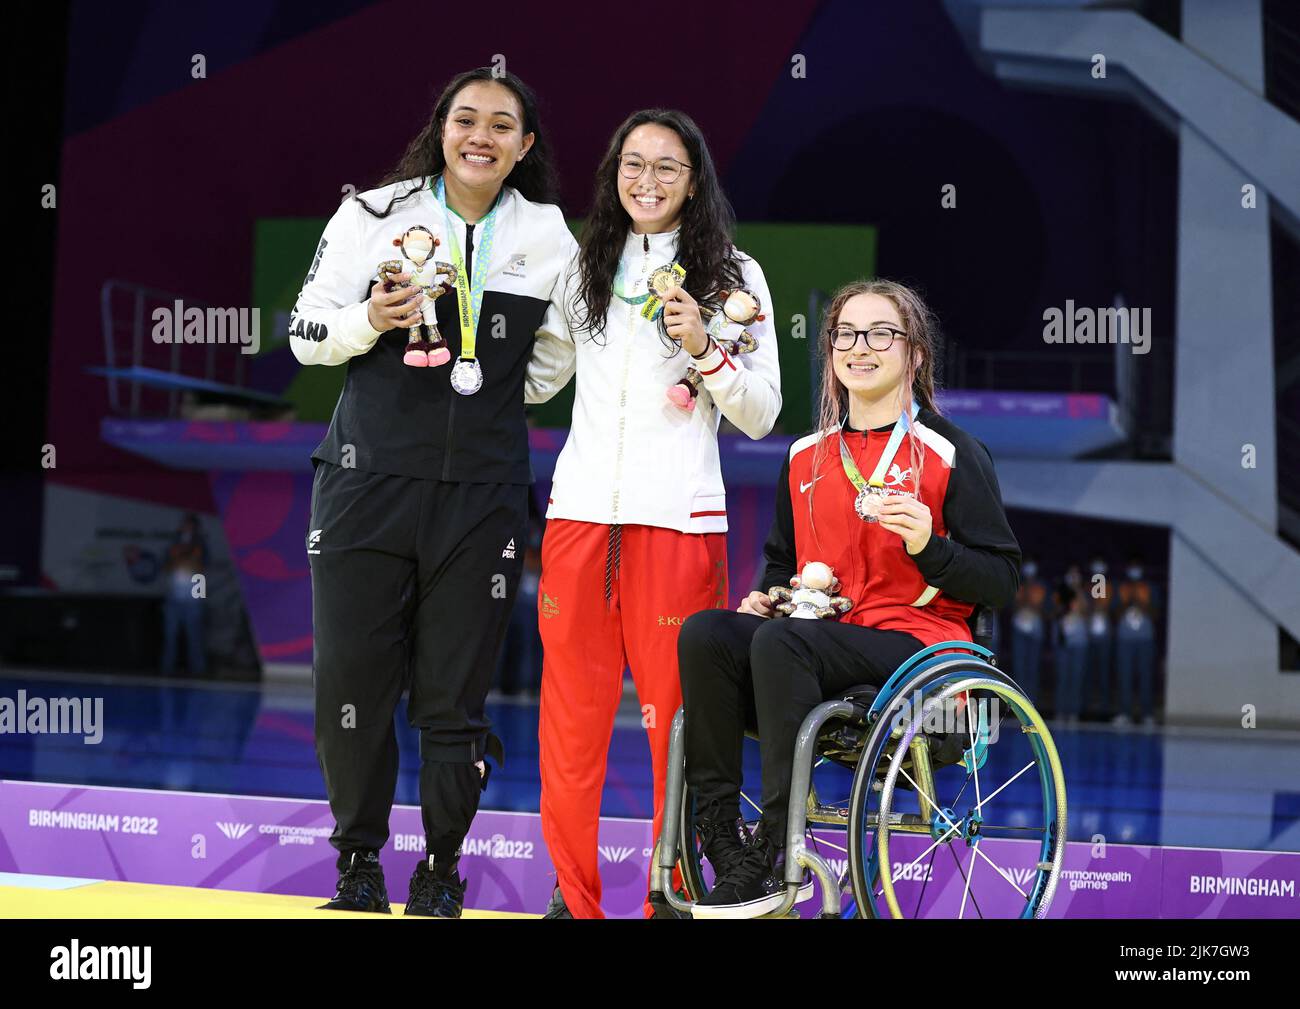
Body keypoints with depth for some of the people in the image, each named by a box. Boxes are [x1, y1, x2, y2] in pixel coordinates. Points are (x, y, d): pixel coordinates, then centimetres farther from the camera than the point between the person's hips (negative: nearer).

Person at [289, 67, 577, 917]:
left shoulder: (548, 239, 7)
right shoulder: (375, 215, 3)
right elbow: (306, 334, 3)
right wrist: (371, 320, -13)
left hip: (483, 489, 1)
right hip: (370, 480, -1)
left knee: (454, 695, 3)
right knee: (351, 677, -1)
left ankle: (441, 871, 16)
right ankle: (359, 863, 14)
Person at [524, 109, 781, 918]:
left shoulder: (733, 277, 6)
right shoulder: (586, 267, 14)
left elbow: (761, 416, 3)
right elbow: (540, 377, 27)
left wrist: (704, 351, -11)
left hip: (679, 520, -3)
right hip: (580, 512, 3)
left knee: (676, 712, -2)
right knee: (571, 713, 2)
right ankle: (573, 893, 11)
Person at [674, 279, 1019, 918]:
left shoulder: (953, 455, 1)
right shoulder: (807, 457, 17)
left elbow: (1001, 583, -2)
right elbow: (784, 558, 30)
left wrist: (928, 546, -19)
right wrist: (766, 595, 7)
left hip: (914, 640, -6)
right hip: (816, 631, 6)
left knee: (779, 643, -34)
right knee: (704, 633, -23)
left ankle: (775, 858, -31)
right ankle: (722, 836, -24)